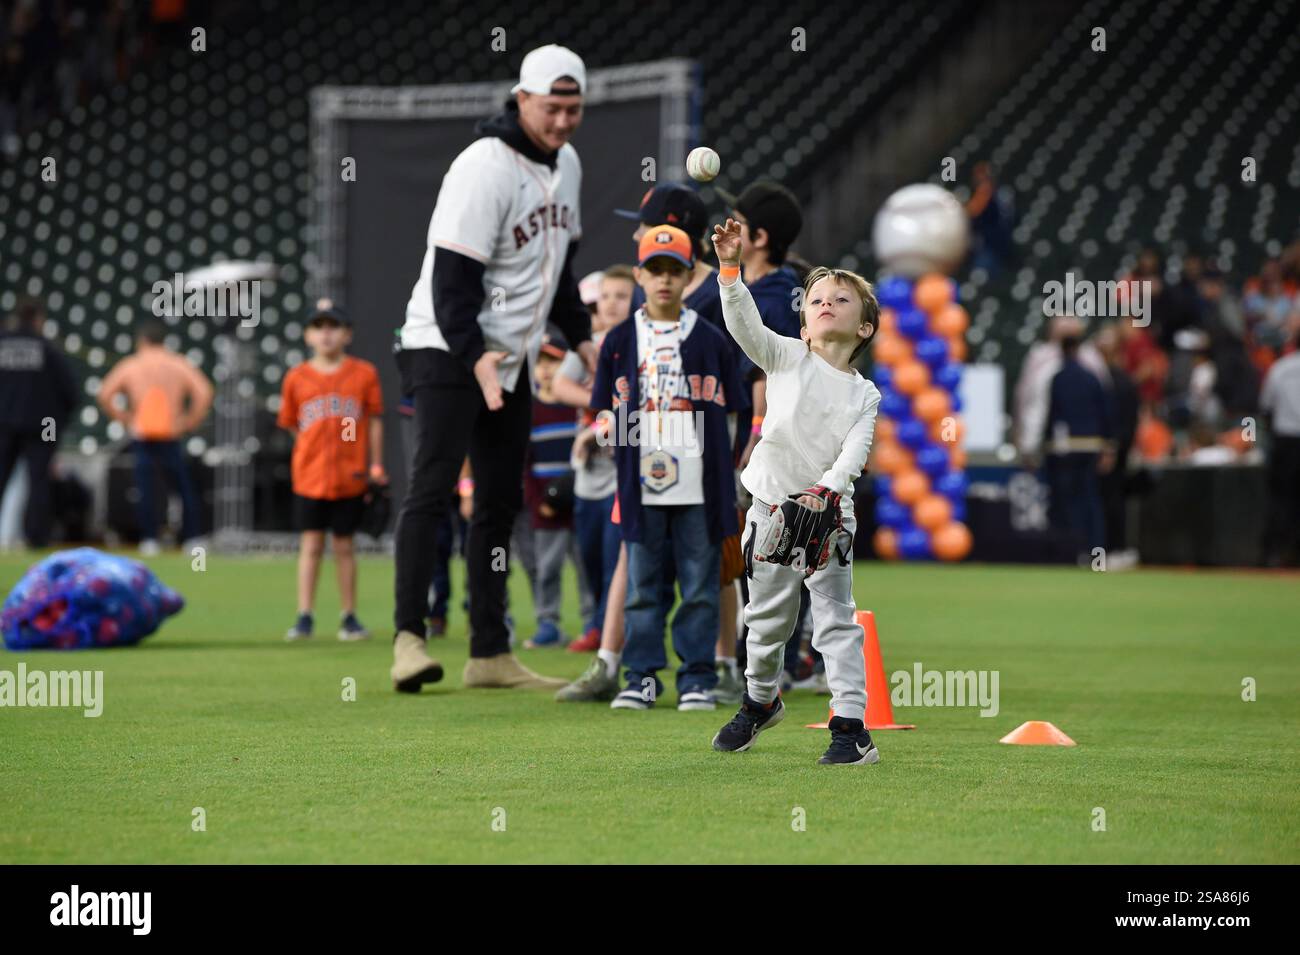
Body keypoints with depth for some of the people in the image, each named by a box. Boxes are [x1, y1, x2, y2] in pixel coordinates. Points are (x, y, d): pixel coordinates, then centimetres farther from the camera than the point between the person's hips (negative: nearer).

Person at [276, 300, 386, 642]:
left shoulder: (364, 373, 1)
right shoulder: (297, 377, 3)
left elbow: (375, 420, 4)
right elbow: (291, 424, 9)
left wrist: (376, 466, 3)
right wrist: (314, 449, 1)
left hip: (350, 476, 0)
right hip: (310, 475, 0)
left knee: (344, 545, 6)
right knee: (311, 544, 0)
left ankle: (348, 617, 14)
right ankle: (304, 617, 2)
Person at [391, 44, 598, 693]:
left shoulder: (566, 164, 10)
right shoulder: (485, 167, -18)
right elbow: (453, 276, -22)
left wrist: (579, 335, 18)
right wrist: (474, 356, -32)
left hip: (511, 358, 9)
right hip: (446, 351, -8)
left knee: (501, 502, 8)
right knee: (432, 487, -18)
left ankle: (490, 655, 11)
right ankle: (408, 638, -22)